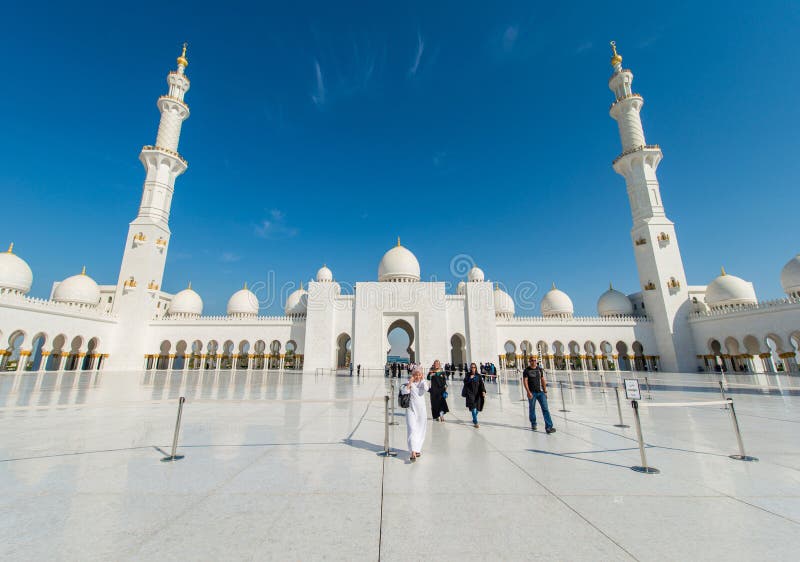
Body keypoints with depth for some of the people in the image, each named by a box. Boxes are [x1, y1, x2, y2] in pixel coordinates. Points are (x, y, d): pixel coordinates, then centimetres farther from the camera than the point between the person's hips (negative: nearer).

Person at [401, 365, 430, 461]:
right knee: (412, 429, -12)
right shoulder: (408, 383, 0)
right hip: (411, 408, -3)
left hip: (421, 409, 3)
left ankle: (418, 449, 26)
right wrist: (410, 382, -12)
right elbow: (404, 392, -16)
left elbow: (426, 389, -15)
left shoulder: (423, 382, 6)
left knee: (420, 430, 10)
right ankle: (413, 452, -17)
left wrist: (422, 380, -5)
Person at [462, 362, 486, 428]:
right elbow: (465, 383, -3)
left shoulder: (478, 376, 3)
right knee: (473, 407, -12)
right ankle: (475, 422, -10)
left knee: (477, 407, 8)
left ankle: (474, 419, 32)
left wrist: (483, 392, -17)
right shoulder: (468, 375, 2)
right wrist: (470, 378, -16)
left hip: (477, 393, 2)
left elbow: (481, 384, -5)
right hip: (470, 393, -2)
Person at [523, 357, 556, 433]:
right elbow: (525, 381, -9)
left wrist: (545, 391, 9)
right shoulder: (526, 370, -4)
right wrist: (528, 392, -18)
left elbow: (543, 380, 13)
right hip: (532, 393, -3)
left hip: (540, 392, 3)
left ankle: (549, 427, -7)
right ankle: (533, 424, 27)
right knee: (532, 409, 9)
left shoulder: (539, 369, 8)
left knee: (545, 409, -6)